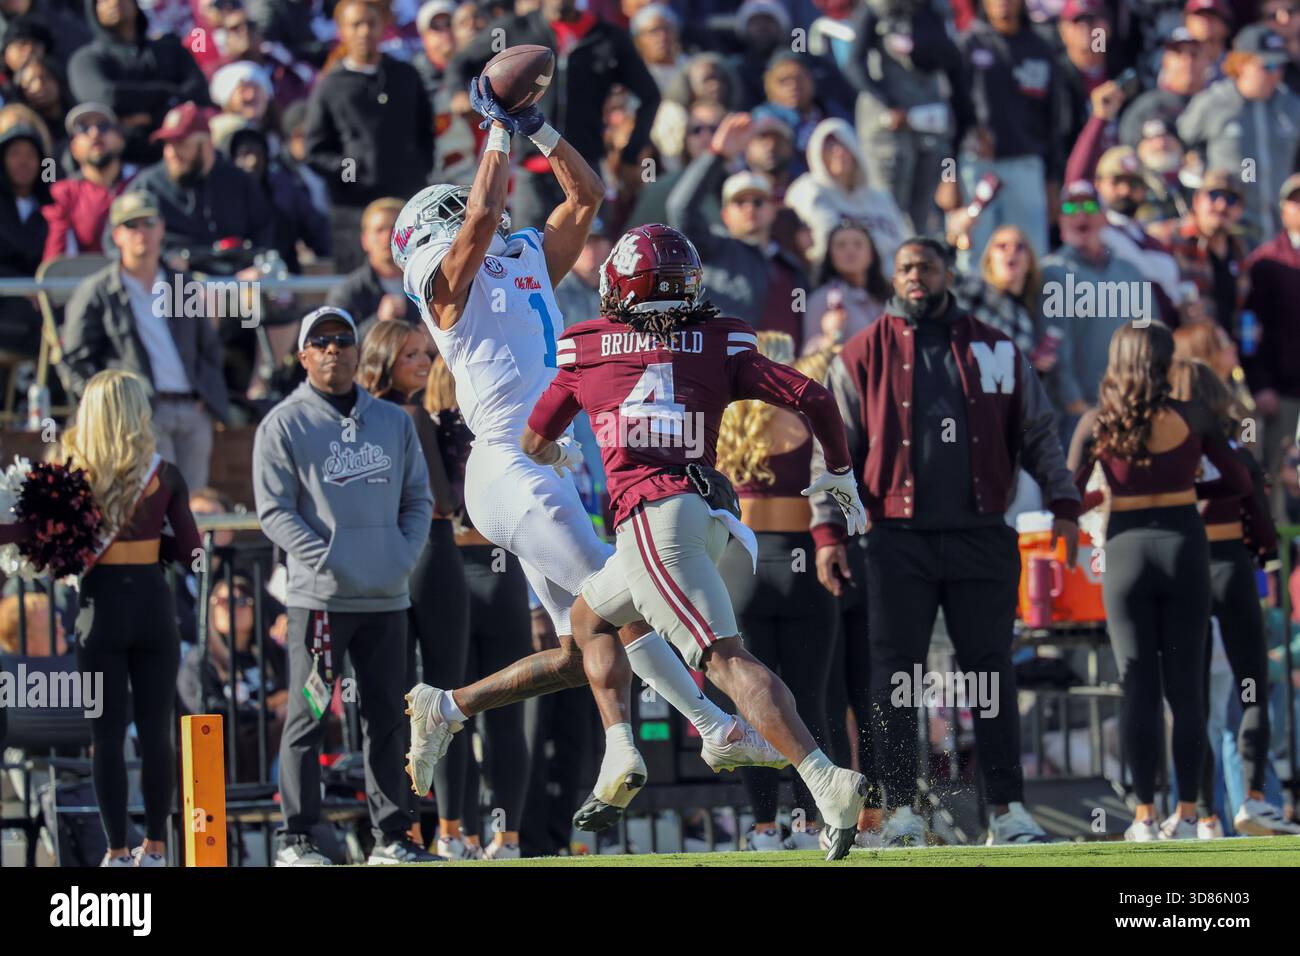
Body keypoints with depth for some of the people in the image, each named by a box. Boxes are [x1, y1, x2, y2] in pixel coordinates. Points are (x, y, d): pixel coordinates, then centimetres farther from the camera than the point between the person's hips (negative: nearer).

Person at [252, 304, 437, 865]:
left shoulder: (393, 421, 15)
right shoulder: (284, 425, 1)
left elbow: (418, 499, 18)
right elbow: (274, 511, -5)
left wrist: (406, 555, 0)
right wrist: (328, 563, -16)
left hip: (388, 598, 4)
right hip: (320, 597, -4)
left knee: (386, 716, 7)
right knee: (307, 716, -4)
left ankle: (391, 836, 11)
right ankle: (295, 839, -1)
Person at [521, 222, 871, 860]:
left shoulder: (584, 348, 12)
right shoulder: (721, 347, 15)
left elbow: (534, 444, 25)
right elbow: (812, 398, 8)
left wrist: (555, 457, 50)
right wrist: (841, 473, 25)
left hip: (652, 514, -5)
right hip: (710, 515, 5)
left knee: (726, 659, -14)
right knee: (590, 615, 26)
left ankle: (827, 782, -27)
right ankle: (619, 753, 13)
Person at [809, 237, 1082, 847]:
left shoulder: (995, 351, 11)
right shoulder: (864, 355, 7)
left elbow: (1039, 432, 15)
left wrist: (1063, 506, 5)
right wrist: (827, 531, -2)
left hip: (982, 537, 1)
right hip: (900, 539, -1)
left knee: (991, 672, 2)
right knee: (895, 675, -2)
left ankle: (1008, 811, 3)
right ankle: (901, 812, 1)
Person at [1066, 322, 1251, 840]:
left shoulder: (1097, 424, -4)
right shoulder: (1192, 418, -2)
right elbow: (1239, 483, 4)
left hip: (1126, 548, 0)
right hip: (1184, 546, 0)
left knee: (1138, 688, 4)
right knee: (1186, 685, 6)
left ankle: (1145, 817, 2)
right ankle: (1186, 813, 5)